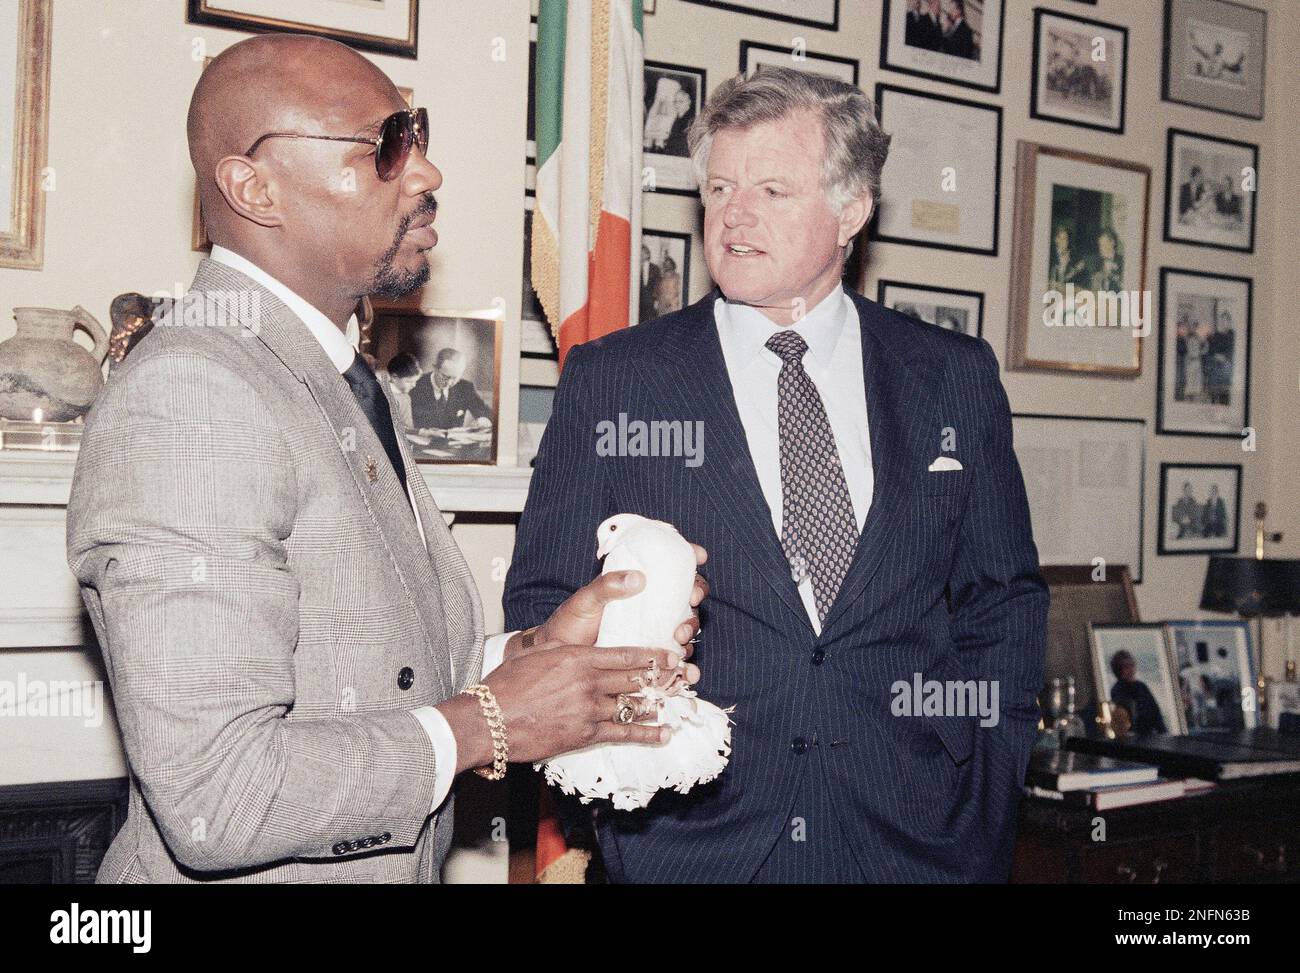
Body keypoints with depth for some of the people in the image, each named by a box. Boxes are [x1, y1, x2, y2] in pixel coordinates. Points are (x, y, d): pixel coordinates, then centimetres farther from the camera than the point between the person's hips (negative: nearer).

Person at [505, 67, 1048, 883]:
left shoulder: (956, 377, 3)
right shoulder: (611, 379, -1)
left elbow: (1003, 600, 8)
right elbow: (545, 598, 1)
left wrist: (987, 791, -1)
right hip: (692, 837, -1)